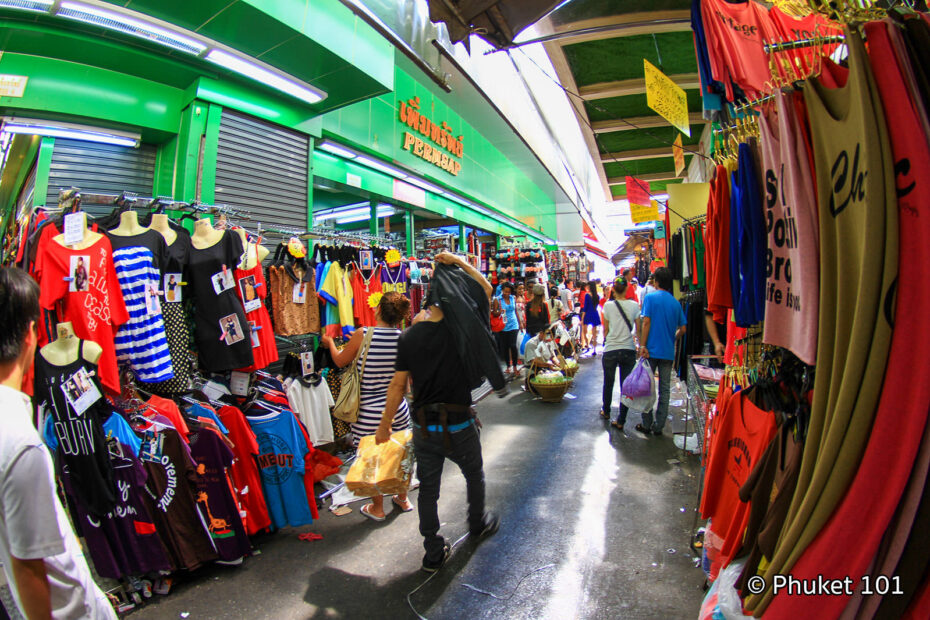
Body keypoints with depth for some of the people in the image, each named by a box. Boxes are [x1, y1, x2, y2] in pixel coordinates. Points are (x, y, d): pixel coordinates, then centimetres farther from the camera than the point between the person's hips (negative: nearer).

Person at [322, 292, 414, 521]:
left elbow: (340, 361, 0)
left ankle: (377, 508, 35)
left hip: (369, 412, -3)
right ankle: (403, 499, 43)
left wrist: (330, 343, 22)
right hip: (398, 408, 3)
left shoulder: (363, 335, -18)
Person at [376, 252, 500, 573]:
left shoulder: (409, 337, -5)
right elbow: (486, 288, -2)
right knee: (474, 475, 24)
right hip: (459, 425, -2)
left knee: (428, 489, 15)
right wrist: (457, 260, 0)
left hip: (423, 427, 2)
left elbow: (398, 385, -2)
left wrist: (385, 424, 8)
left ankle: (434, 553, 27)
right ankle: (478, 524, 47)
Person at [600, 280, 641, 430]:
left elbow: (606, 329, 5)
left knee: (608, 383, 18)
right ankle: (621, 420, 9)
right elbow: (638, 329, 2)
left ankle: (606, 411, 37)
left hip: (611, 350, 0)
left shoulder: (608, 306, -5)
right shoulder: (634, 305, -2)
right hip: (629, 350, 1)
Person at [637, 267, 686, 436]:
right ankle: (658, 426, 13)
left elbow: (646, 323, -12)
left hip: (652, 350, -4)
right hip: (668, 352, 4)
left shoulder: (650, 298, -5)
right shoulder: (676, 302, 7)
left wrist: (642, 345, -11)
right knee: (664, 389, 9)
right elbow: (682, 329, 7)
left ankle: (647, 424, 12)